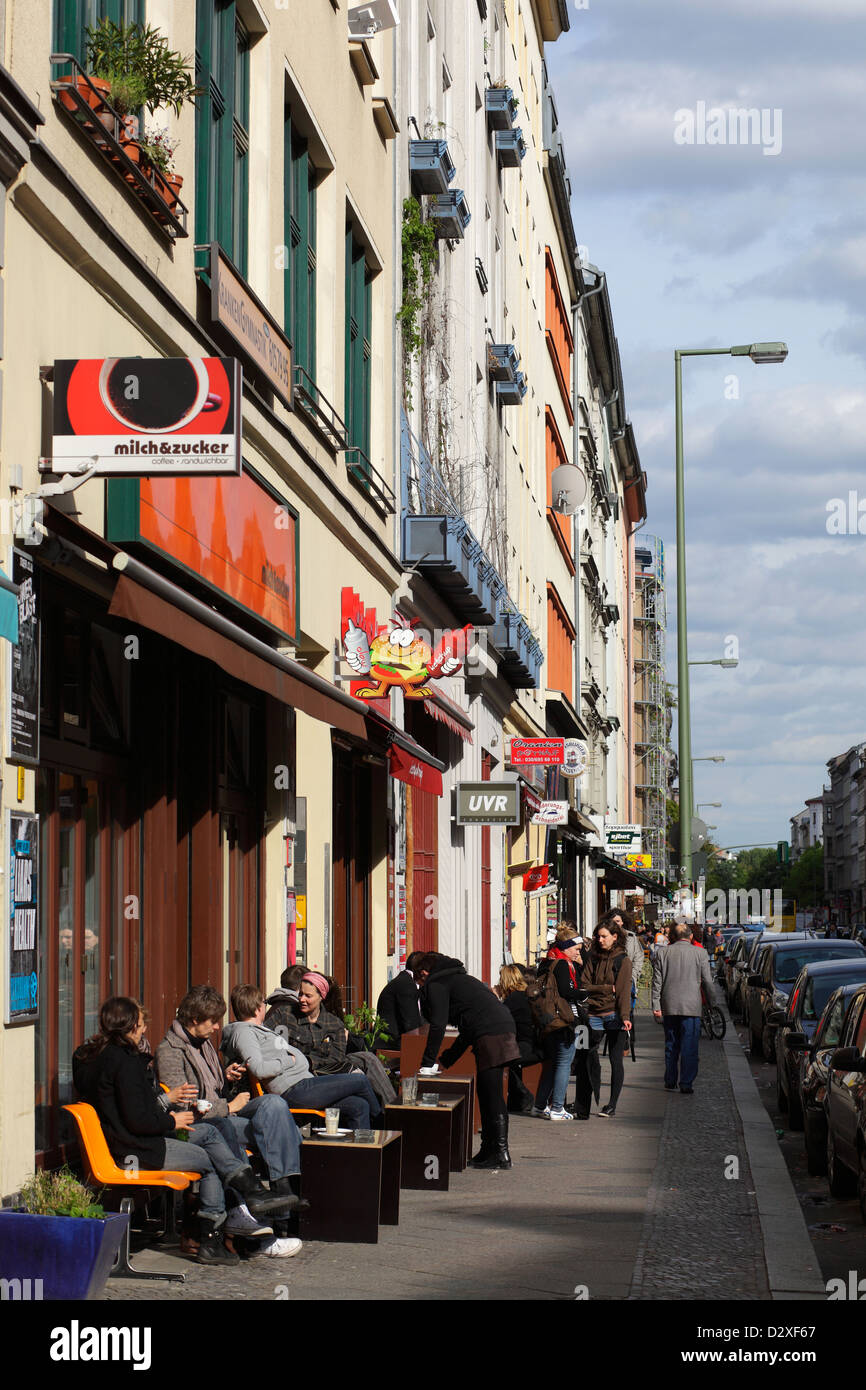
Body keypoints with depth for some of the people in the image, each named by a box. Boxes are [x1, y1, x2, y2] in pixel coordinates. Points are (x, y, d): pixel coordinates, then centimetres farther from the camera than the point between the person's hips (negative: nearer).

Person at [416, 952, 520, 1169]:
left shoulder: (436, 984, 5)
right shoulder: (460, 979, 33)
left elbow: (438, 1025, -4)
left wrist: (428, 1064, 1)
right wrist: (445, 1060, 36)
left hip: (490, 1034, -9)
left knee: (491, 1094, -9)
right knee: (486, 1093, 12)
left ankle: (501, 1154, -11)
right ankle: (489, 1149, 14)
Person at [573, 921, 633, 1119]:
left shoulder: (623, 961, 1)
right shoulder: (592, 958, 11)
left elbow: (624, 990, -7)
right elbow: (584, 985, 4)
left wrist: (625, 1017, -17)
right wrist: (607, 989, -9)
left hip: (614, 1016, -3)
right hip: (594, 1015, 3)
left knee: (615, 1060, 0)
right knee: (585, 1060, -1)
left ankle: (611, 1106, 7)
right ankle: (583, 1108, 4)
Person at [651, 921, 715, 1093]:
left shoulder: (663, 954, 3)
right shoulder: (699, 953, -2)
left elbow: (657, 982, 3)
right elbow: (707, 981, 0)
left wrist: (656, 1005, 4)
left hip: (669, 1007, 3)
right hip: (691, 1006, -3)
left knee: (671, 1045, 14)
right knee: (689, 1047, 0)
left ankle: (670, 1081, 18)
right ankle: (686, 1083, -3)